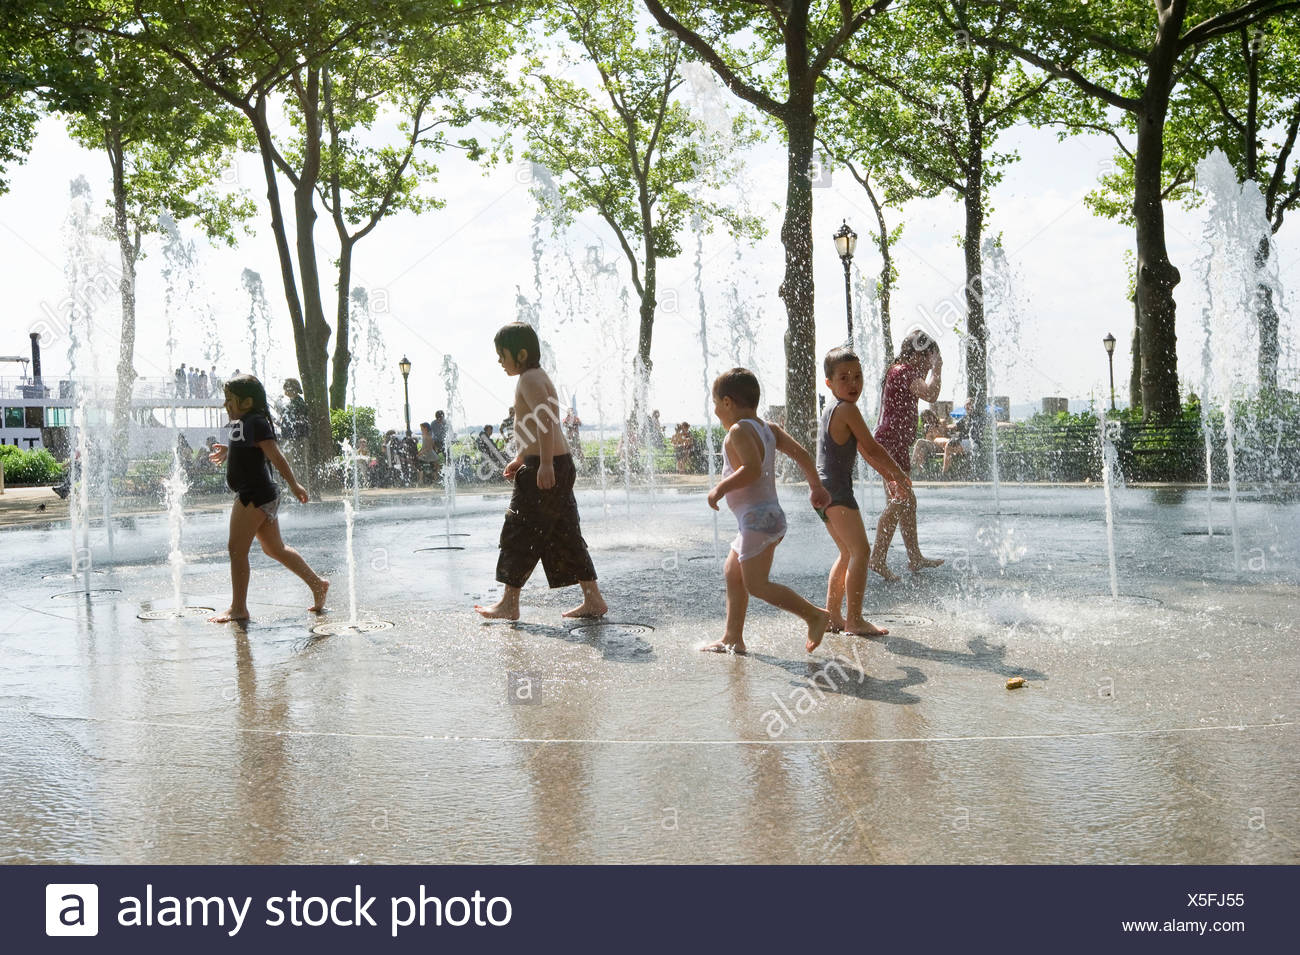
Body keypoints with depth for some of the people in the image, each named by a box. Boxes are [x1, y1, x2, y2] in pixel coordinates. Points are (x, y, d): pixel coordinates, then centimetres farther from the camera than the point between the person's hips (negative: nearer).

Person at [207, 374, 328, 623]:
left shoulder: (255, 422, -15)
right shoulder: (243, 423, 14)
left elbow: (275, 456, -19)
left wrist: (294, 485, -20)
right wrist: (229, 451, 29)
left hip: (254, 494, -10)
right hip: (263, 495, 10)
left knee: (236, 548, -6)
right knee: (275, 548, 16)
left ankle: (238, 608, -1)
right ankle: (317, 583, 21)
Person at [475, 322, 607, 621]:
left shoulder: (529, 379, -11)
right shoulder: (538, 377, 20)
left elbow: (545, 421, -24)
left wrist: (545, 464, -29)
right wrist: (520, 459, 28)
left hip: (547, 468, -10)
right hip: (559, 466, 10)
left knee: (521, 532, -1)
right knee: (565, 536, 11)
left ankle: (509, 603, 8)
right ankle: (593, 599, 11)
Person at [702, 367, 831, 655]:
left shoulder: (738, 431, -14)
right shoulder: (768, 428, 12)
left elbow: (752, 468, -28)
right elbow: (801, 454, 11)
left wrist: (720, 489, -18)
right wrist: (816, 486, 20)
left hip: (757, 518, -10)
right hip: (770, 513, 10)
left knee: (756, 584, -8)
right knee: (732, 573, 17)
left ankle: (815, 615, -9)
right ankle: (733, 638, 21)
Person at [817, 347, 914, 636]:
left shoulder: (832, 410, 18)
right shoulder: (847, 409, -12)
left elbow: (863, 450, 25)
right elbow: (873, 448, -8)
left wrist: (888, 477, 28)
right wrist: (899, 474, 6)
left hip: (822, 490, 11)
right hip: (836, 490, -11)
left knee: (848, 552, 20)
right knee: (860, 551, -13)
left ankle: (832, 615, 24)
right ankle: (854, 620, -15)